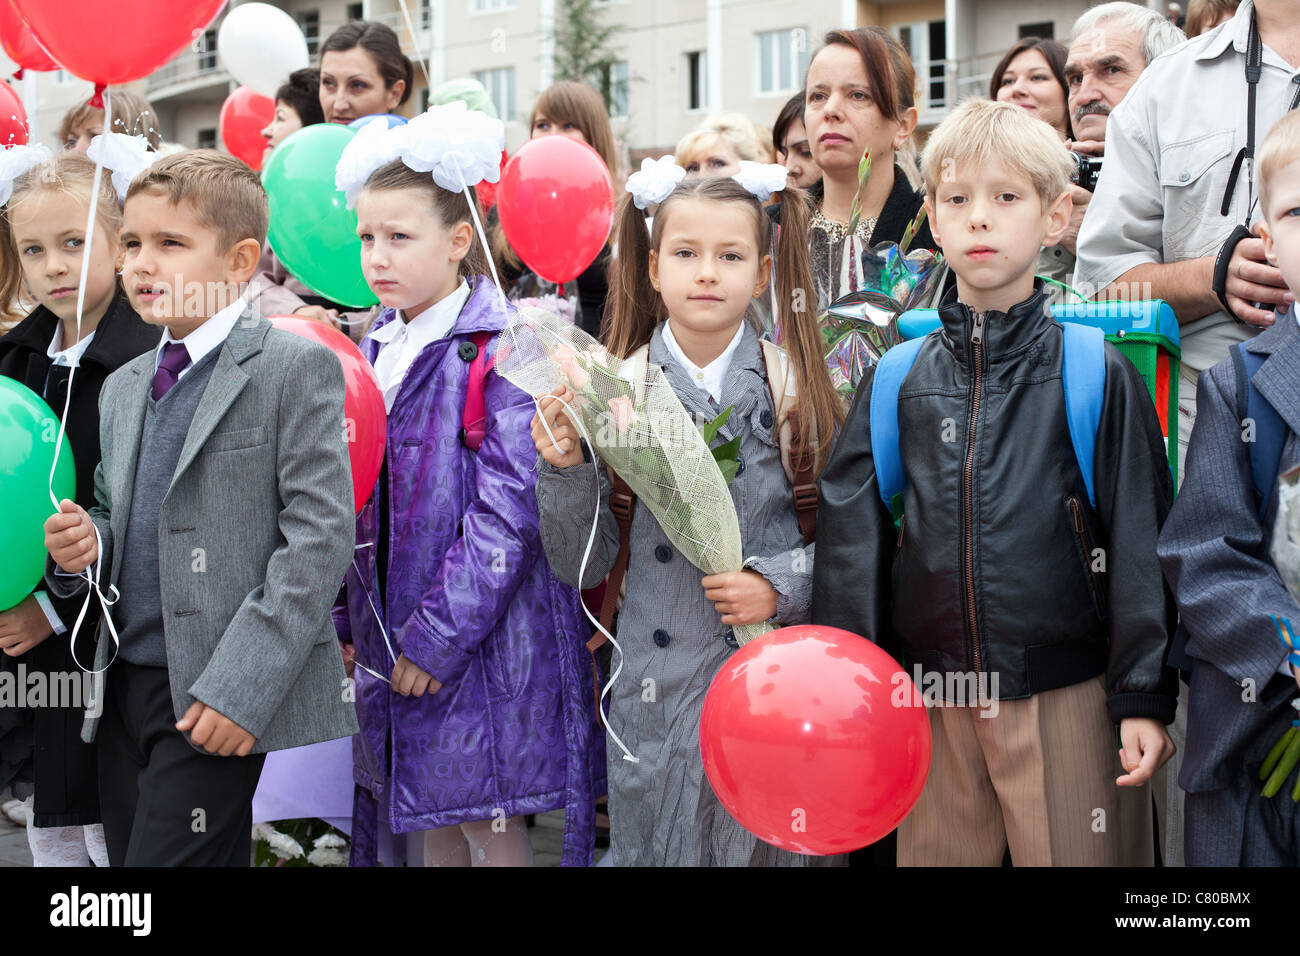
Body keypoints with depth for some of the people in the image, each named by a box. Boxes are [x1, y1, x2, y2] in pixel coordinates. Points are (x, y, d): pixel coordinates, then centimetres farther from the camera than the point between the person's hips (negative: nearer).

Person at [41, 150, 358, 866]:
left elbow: (322, 534, -13)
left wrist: (240, 686, -19)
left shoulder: (297, 369, -6)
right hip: (125, 693, 7)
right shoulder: (121, 388, 17)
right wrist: (86, 544, 0)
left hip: (227, 703, -7)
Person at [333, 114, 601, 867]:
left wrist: (438, 635, -19)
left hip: (484, 638, -7)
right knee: (433, 826, 15)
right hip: (394, 632, 7)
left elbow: (507, 513, -19)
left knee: (494, 829, 0)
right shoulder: (378, 351, 11)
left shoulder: (504, 351, -13)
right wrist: (353, 619, 11)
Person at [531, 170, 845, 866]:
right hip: (657, 697, 1)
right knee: (651, 849, 8)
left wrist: (781, 586, -13)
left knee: (769, 848, 6)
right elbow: (584, 566, 1)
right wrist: (563, 470, -14)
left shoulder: (797, 389, -1)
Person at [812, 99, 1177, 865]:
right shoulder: (898, 376, 4)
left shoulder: (1098, 373, -3)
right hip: (929, 698, 3)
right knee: (936, 855, 11)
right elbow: (852, 529, 7)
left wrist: (1145, 698, -5)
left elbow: (1141, 539, -2)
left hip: (1066, 698, -2)